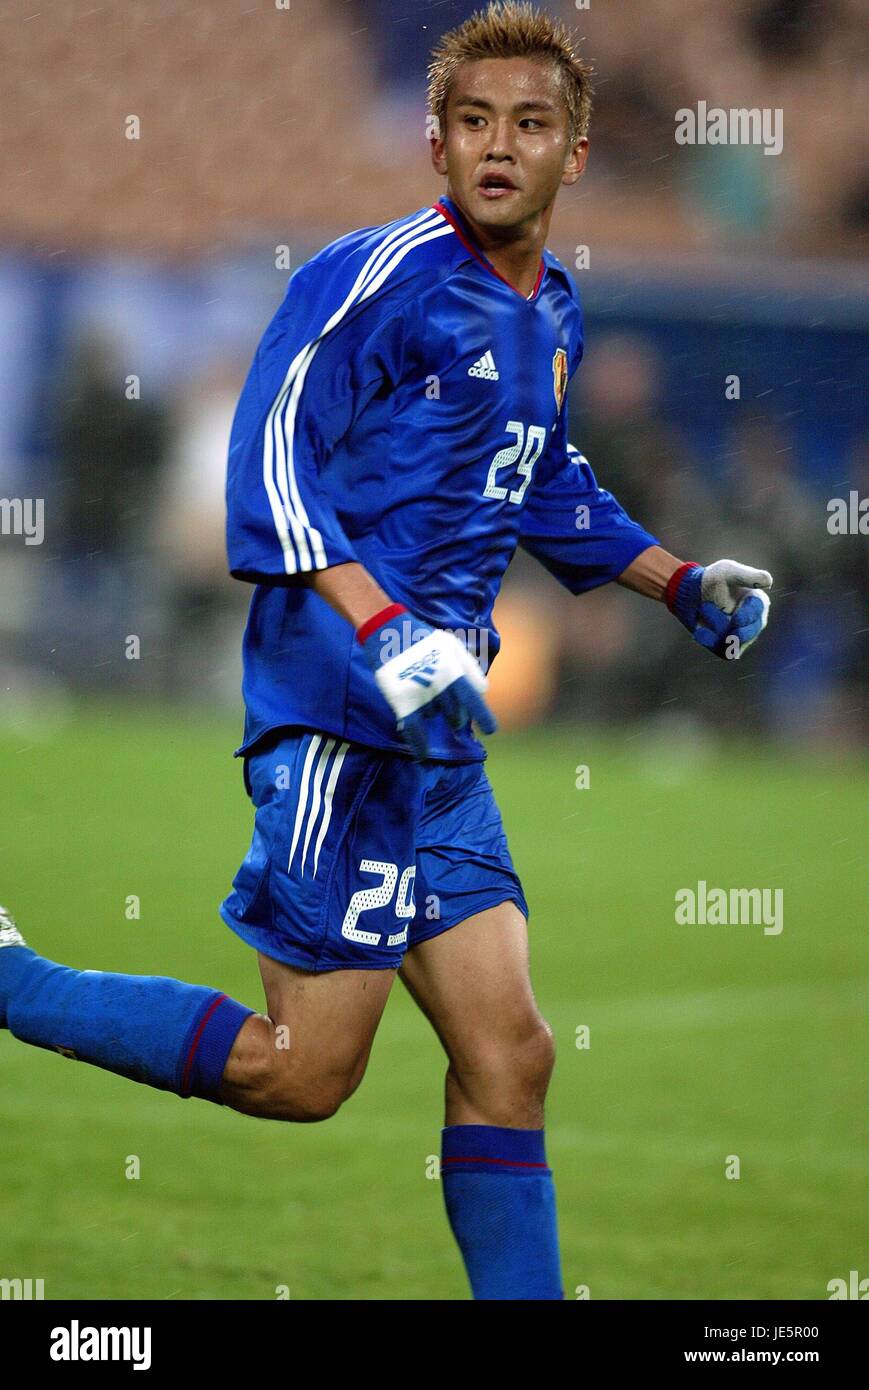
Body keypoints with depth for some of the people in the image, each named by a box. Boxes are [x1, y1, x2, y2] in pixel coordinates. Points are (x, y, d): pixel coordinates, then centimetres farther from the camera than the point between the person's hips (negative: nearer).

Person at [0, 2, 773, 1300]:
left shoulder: (551, 313, 15)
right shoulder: (380, 274, -11)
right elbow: (270, 460, -18)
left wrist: (682, 581, 29)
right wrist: (387, 634, -27)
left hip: (440, 730, 8)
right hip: (341, 712, -8)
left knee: (507, 1049, 5)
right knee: (304, 1070, -7)